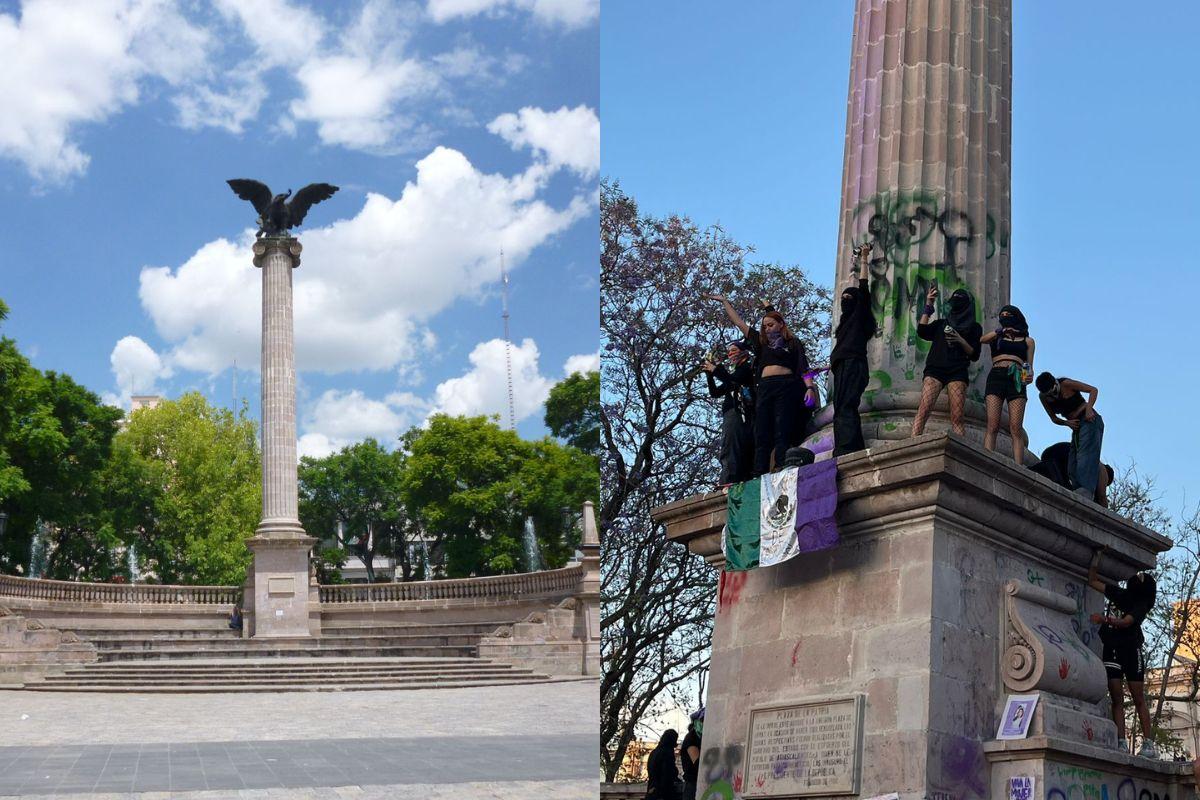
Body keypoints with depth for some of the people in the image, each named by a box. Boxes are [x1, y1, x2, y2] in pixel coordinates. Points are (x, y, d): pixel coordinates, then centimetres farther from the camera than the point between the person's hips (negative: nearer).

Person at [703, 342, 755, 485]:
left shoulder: (748, 368, 6)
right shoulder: (731, 373, 26)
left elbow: (734, 380, -12)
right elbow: (715, 392, 23)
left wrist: (715, 370, 0)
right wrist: (710, 374, 10)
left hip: (742, 413, -8)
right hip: (730, 415, 8)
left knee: (731, 448, -19)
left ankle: (730, 479, -28)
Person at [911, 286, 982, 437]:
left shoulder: (974, 327, 21)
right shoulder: (941, 324, 26)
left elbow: (974, 355, 12)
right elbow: (921, 332, 7)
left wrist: (961, 341, -5)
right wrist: (928, 306, 8)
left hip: (958, 372, -1)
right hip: (935, 368, 1)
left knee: (957, 418, -15)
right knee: (924, 410, -20)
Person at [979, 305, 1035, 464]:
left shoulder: (1028, 341, 23)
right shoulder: (995, 336, 22)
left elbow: (1029, 366, 17)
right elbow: (978, 340, 2)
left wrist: (1029, 376, -4)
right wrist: (999, 331, -3)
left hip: (1016, 379, 0)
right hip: (996, 377, 0)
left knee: (1016, 428, -12)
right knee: (992, 426, -15)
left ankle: (1018, 468, -21)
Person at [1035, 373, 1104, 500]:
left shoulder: (1066, 384, -14)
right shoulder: (1043, 397, 3)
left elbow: (1093, 390, -11)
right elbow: (1054, 419, 9)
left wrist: (1089, 409, -25)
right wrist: (1067, 423, -11)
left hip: (1089, 420, -8)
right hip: (1077, 426, 8)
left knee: (1086, 454, -28)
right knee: (1072, 469, -5)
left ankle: (1087, 490, -45)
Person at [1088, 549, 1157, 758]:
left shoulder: (1142, 605, -1)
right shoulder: (1117, 593, 13)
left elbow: (1125, 622, -17)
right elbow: (1092, 580, 20)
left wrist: (1105, 619, -33)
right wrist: (1097, 555, 16)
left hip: (1130, 649, -4)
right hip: (1111, 650, 4)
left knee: (1139, 700, -3)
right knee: (1116, 698, -4)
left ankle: (1148, 744, -4)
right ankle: (1121, 743, -8)